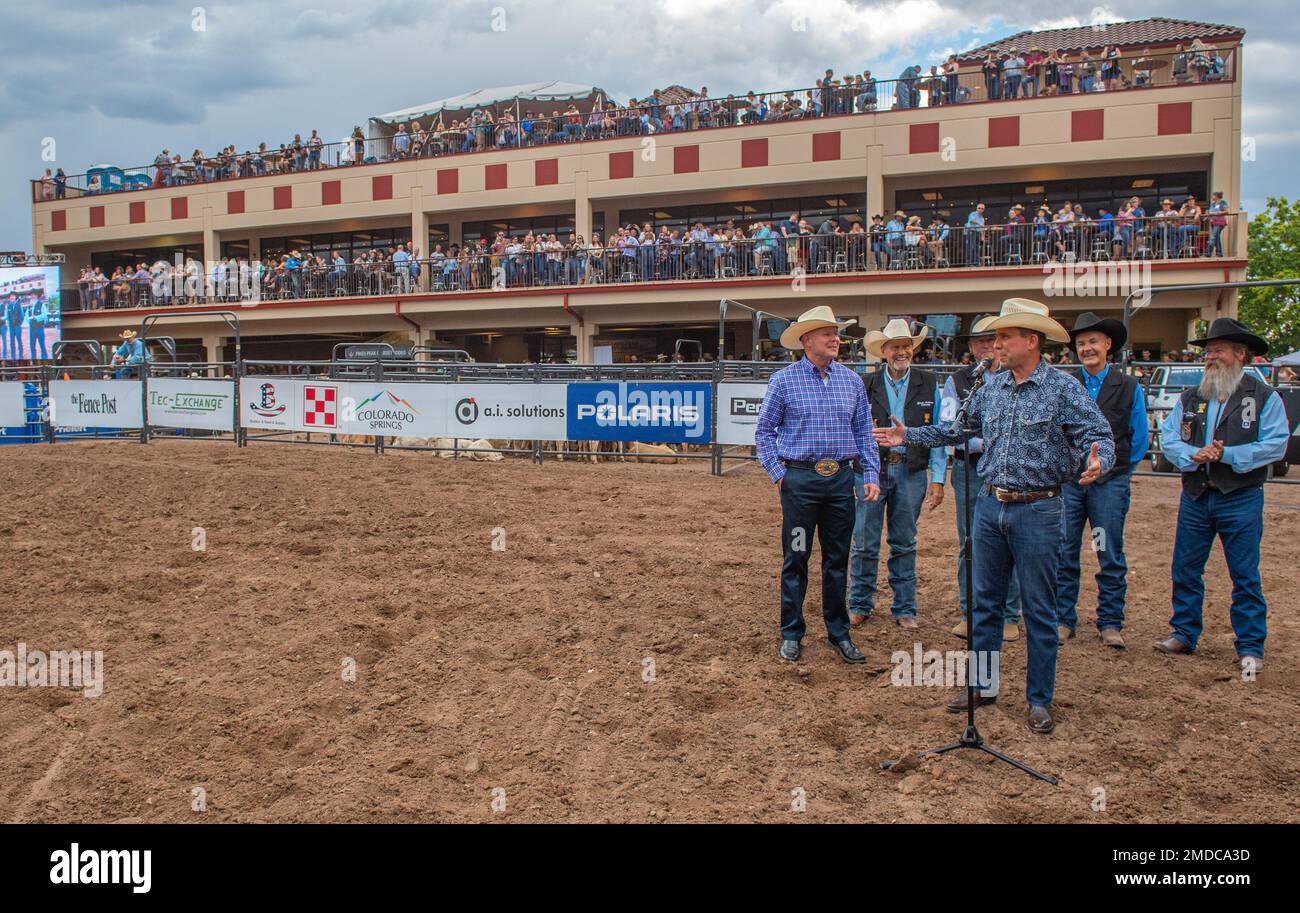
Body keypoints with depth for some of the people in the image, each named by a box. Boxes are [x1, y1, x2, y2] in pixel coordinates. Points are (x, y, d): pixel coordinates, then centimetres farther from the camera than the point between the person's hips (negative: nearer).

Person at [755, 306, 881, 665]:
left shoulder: (852, 381, 8)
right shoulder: (784, 380, -2)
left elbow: (864, 432, 11)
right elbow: (764, 430, 3)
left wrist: (871, 475, 2)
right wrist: (777, 472, -5)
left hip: (841, 479, 3)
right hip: (800, 480, -3)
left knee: (838, 559, 10)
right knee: (795, 558, 3)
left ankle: (839, 633, 21)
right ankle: (791, 634, 14)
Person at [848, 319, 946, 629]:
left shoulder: (928, 385, 4)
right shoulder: (865, 386, 2)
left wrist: (938, 479, -2)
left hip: (911, 473, 1)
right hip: (872, 470, -1)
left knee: (904, 544, 10)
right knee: (865, 543, 1)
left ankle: (904, 609, 21)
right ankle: (860, 605, 17)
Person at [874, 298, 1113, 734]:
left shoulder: (1063, 388, -9)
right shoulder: (993, 388, 9)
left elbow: (1099, 436, -13)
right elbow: (960, 430, 21)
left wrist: (1098, 461, -35)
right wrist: (909, 435, 20)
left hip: (1037, 510, -6)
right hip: (990, 506, 6)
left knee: (1039, 610, 4)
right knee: (984, 603, 13)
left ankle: (1040, 699, 17)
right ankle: (983, 685, 27)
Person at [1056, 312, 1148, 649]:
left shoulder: (1129, 388, 3)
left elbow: (1139, 438, 12)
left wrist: (1119, 468, 13)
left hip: (1110, 483, -1)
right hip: (1067, 480, 1)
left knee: (1111, 557, 4)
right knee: (1064, 555, 3)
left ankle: (1110, 624, 13)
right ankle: (1063, 620, 12)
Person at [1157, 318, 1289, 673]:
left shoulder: (1264, 397, -2)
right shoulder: (1190, 398, 10)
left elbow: (1275, 444, -10)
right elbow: (1168, 437, 3)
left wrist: (1226, 454, -18)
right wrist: (1193, 455, -16)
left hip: (1241, 500, -4)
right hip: (1195, 497, 4)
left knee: (1245, 576, 2)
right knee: (1185, 570, 9)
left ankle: (1251, 647, 11)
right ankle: (1184, 633, 22)